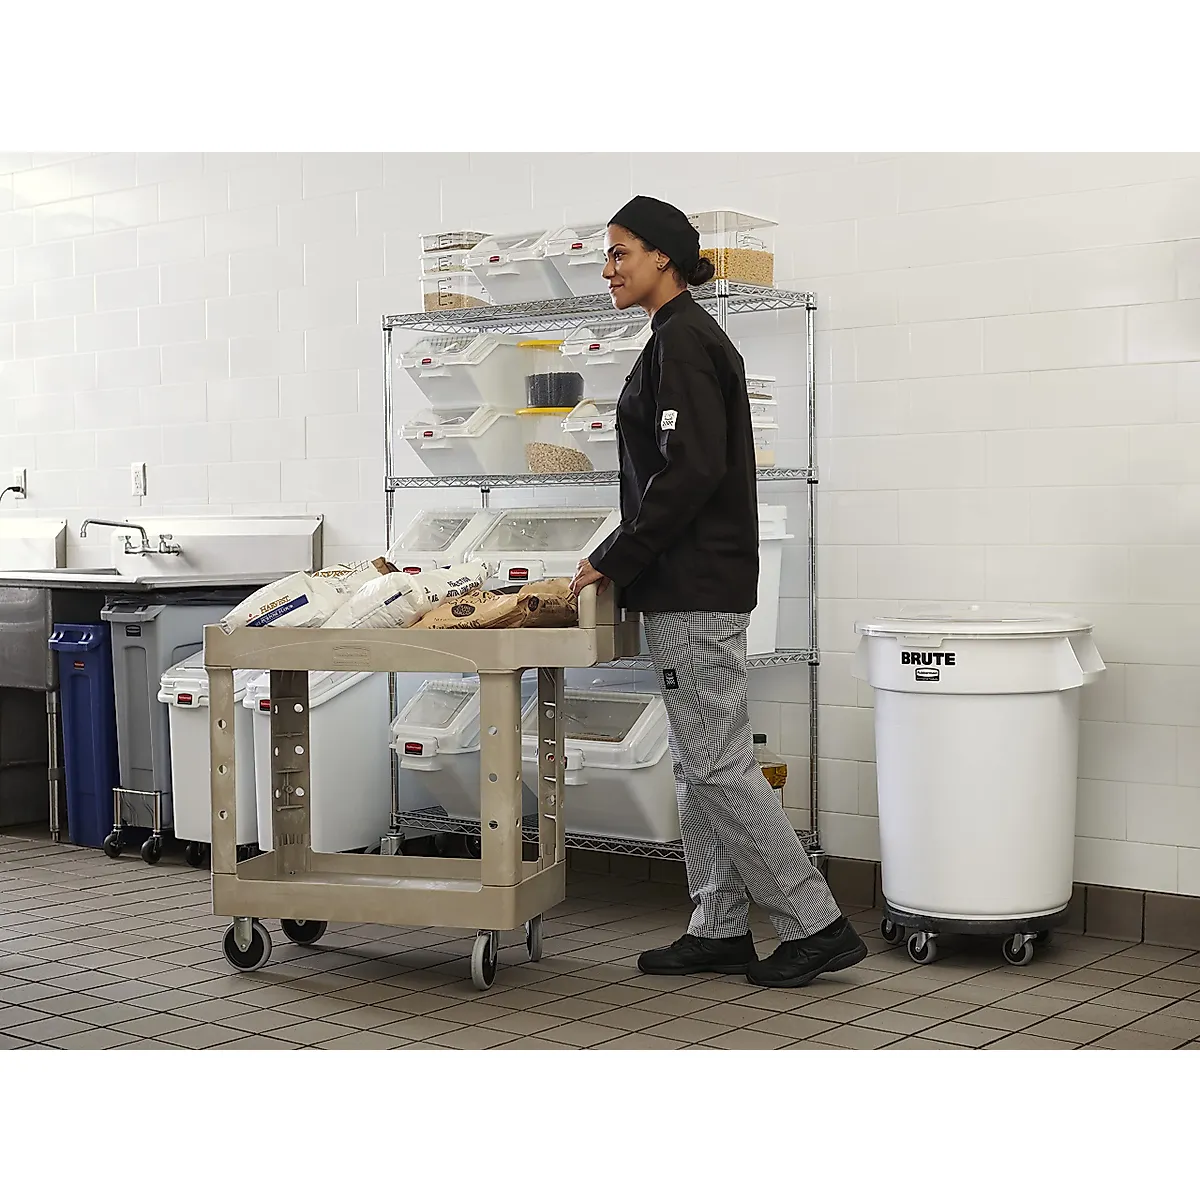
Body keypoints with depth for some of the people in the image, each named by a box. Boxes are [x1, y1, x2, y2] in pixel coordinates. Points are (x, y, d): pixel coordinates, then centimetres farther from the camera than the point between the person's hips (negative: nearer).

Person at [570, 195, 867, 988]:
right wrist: (618, 558, 15)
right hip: (695, 585, 10)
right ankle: (721, 930, 17)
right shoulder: (689, 338, 18)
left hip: (693, 592, -10)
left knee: (717, 765, -7)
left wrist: (615, 561, -15)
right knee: (700, 764, 11)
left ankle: (816, 925, -1)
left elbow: (690, 473, -22)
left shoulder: (681, 342, -13)